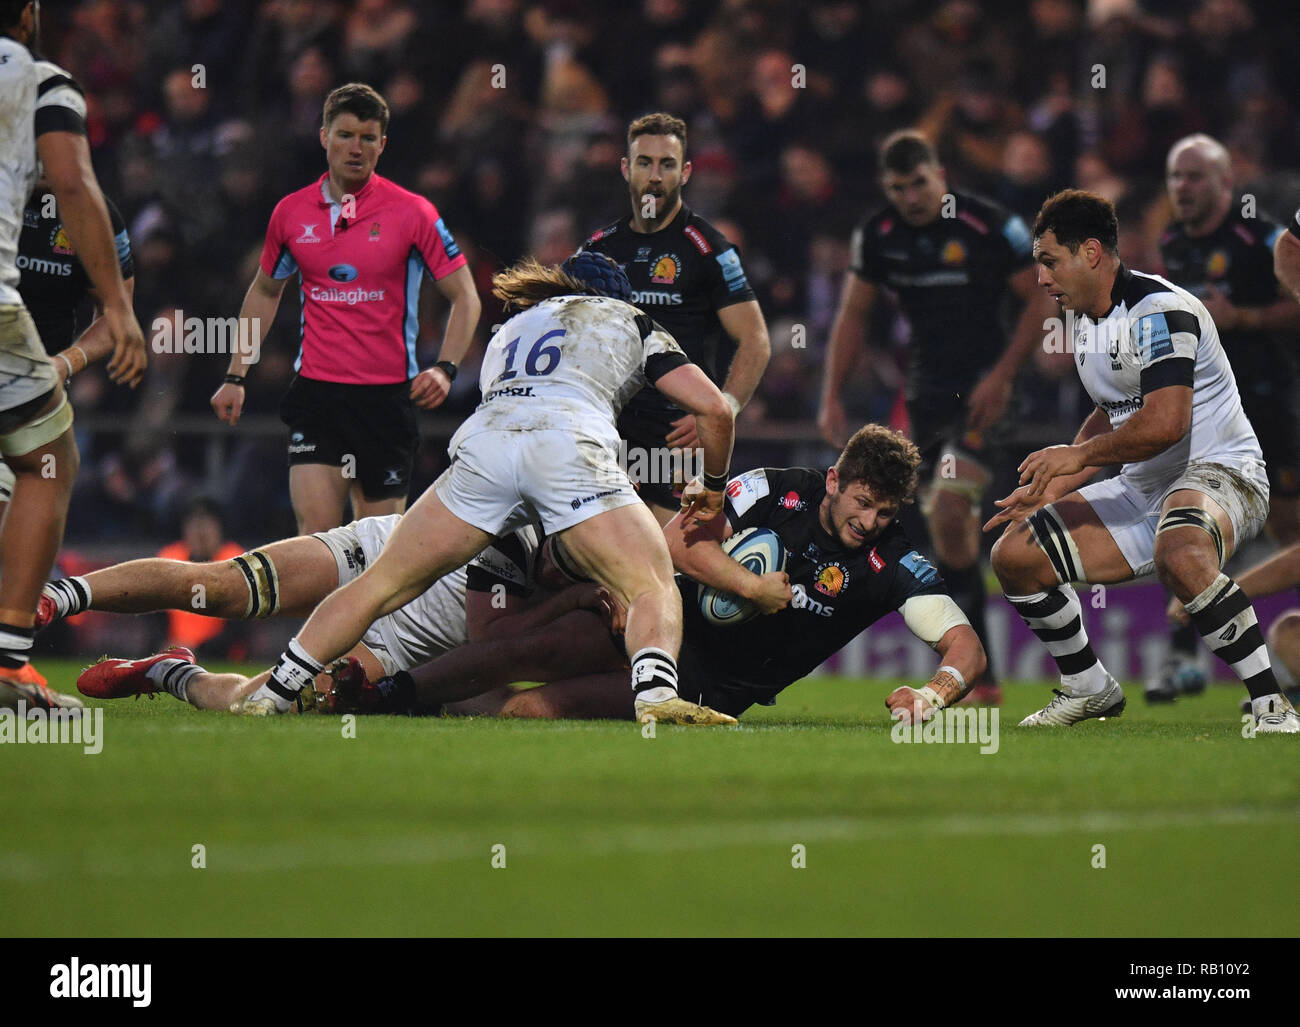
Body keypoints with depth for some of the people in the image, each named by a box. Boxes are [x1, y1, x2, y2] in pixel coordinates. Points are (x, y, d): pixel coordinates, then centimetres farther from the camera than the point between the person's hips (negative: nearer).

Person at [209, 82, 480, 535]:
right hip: (315, 392, 1)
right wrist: (236, 377, 17)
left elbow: (465, 297, 1)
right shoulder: (291, 212, 5)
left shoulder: (413, 213, -4)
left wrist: (444, 369, -15)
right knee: (316, 533, -15)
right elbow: (265, 291, 21)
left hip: (387, 395, -1)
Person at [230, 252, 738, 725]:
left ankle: (268, 698, 10)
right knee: (654, 591, -2)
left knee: (381, 586, 13)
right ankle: (655, 695, -31)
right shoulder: (629, 320, 31)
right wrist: (713, 486, 37)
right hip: (569, 443, -3)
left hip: (482, 439, 3)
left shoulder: (510, 330, 41)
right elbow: (713, 408, 21)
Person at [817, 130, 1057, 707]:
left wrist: (1001, 375, -14)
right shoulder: (877, 236, 2)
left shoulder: (990, 227, -12)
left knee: (950, 507, -22)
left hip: (982, 388, -6)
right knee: (946, 527, 5)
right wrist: (831, 396, 7)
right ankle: (980, 678, 14)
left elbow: (1041, 302, -6)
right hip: (926, 389, 6)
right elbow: (853, 315, 14)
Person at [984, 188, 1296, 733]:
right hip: (1143, 486, 10)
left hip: (1217, 471, -10)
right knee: (1015, 555, 1)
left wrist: (1079, 455, -18)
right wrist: (1054, 486, 15)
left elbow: (1165, 422, -29)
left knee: (1181, 555, -42)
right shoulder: (1085, 320, 13)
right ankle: (1088, 688, 19)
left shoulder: (1160, 310, -18)